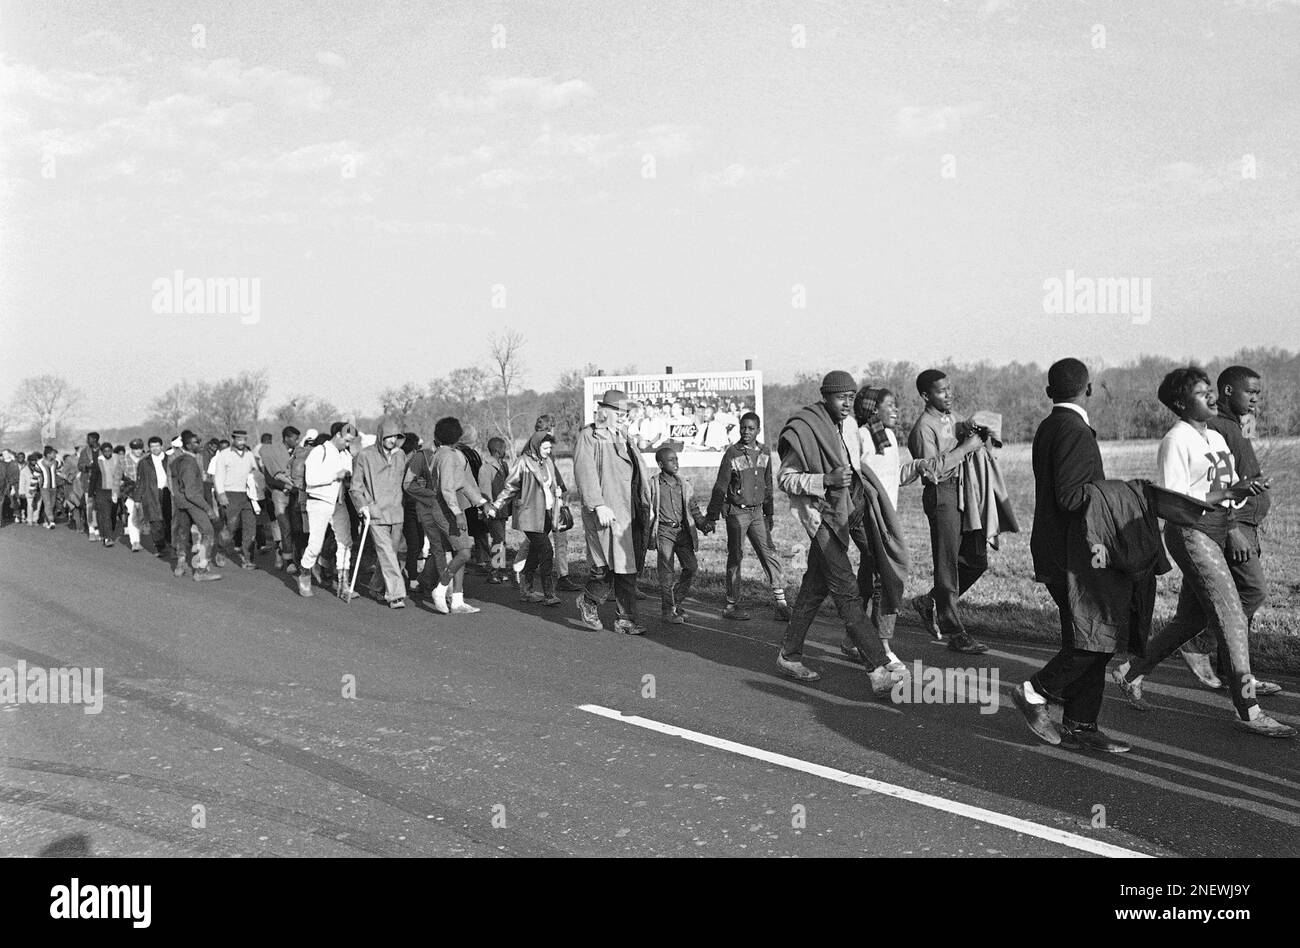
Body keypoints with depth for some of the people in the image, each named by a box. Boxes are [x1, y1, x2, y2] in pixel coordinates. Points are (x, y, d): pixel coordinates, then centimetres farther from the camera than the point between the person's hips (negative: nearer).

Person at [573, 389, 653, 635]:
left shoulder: (623, 439, 21)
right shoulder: (588, 437, -3)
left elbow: (639, 473, 27)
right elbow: (585, 472, -15)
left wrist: (646, 505, 20)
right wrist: (598, 505, -24)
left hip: (630, 512, 7)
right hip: (605, 512, -7)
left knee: (628, 567, 4)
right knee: (609, 565, -12)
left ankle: (626, 620, 9)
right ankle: (588, 601, 14)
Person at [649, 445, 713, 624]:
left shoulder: (684, 485, 12)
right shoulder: (653, 485, 1)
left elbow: (693, 508, 17)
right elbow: (647, 510, 3)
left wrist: (703, 523, 2)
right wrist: (647, 534, -3)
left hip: (683, 531, 4)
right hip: (664, 531, -4)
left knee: (691, 566, -4)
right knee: (666, 571, -6)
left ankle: (677, 601, 15)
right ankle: (667, 610, 3)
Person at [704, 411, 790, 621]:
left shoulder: (764, 453, 7)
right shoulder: (732, 453, -8)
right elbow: (720, 487, -6)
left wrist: (769, 513, 19)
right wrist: (712, 516, -7)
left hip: (757, 512, 4)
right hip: (737, 511, -4)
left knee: (769, 554, -2)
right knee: (735, 557, 1)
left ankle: (780, 602, 1)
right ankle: (731, 605, 10)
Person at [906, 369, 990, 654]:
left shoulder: (952, 420, 17)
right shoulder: (924, 427, -10)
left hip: (962, 491, 9)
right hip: (941, 494, -9)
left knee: (977, 560, 10)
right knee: (948, 565, -2)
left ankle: (931, 603, 26)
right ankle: (955, 633, 4)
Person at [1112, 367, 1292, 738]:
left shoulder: (1217, 439, 16)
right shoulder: (1176, 441, -10)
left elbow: (1229, 492, 19)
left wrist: (1248, 487, -4)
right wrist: (1229, 492, -18)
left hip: (1218, 531, 9)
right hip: (1189, 531, -9)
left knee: (1191, 618, 13)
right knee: (1231, 614, -12)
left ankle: (1130, 673, 28)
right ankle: (1248, 710, -10)